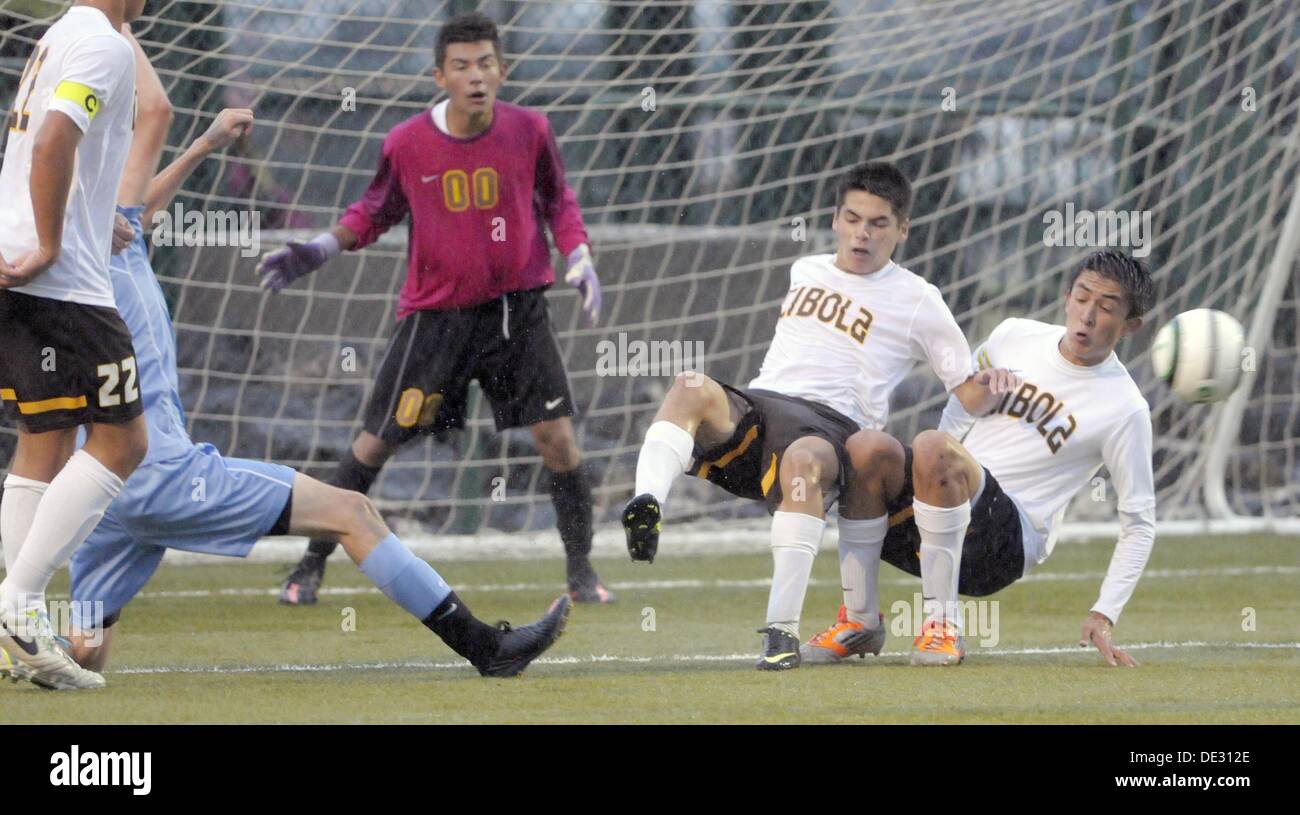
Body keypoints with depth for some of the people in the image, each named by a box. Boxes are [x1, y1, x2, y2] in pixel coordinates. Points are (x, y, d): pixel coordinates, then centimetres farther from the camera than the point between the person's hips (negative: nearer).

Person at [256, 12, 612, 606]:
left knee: (557, 438, -6)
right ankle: (312, 566, 18)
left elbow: (557, 200, 8)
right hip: (435, 314, 0)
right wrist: (319, 250, -4)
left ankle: (580, 569, 12)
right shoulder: (406, 144, -9)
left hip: (518, 309, 0)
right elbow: (377, 210, 8)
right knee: (375, 442, 4)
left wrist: (579, 259, -6)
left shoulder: (528, 132, -8)